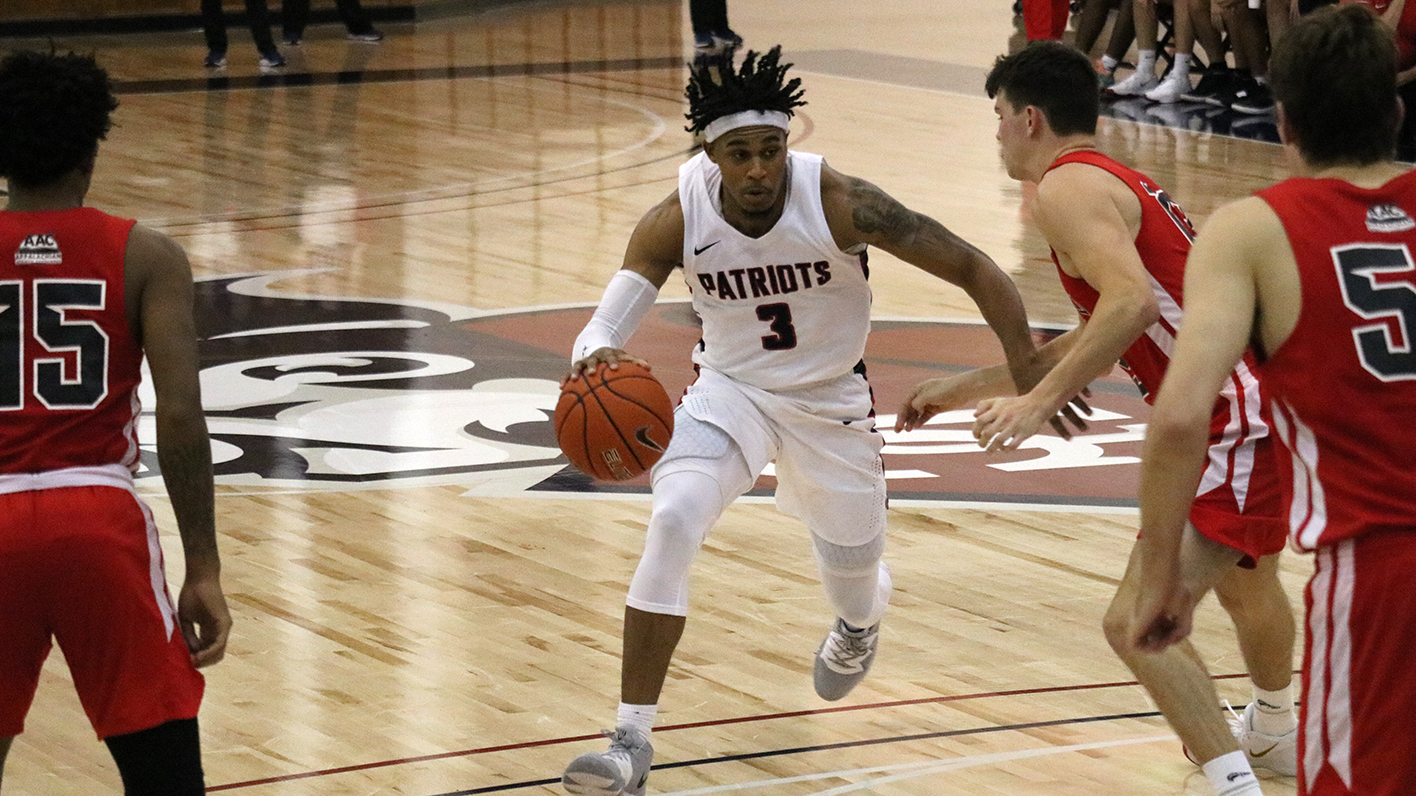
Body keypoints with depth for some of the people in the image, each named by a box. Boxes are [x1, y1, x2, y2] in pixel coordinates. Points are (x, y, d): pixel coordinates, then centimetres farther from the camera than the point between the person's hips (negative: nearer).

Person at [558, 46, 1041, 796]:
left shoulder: (839, 203, -27)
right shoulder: (677, 220, -22)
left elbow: (972, 268, -22)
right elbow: (603, 328, -23)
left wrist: (1031, 372, -31)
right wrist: (596, 357, -48)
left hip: (830, 401, 0)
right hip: (729, 391, 0)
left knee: (852, 582, 15)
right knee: (672, 522, -27)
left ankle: (860, 620, 59)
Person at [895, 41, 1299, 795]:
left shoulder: (1068, 186, -10)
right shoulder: (1118, 182, 22)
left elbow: (1131, 302, -27)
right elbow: (1095, 342, 30)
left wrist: (1039, 402, -27)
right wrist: (966, 387, 33)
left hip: (1237, 418, -11)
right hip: (1269, 396, 11)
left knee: (1138, 621, -18)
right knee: (1244, 583, 37)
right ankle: (1274, 731, 60)